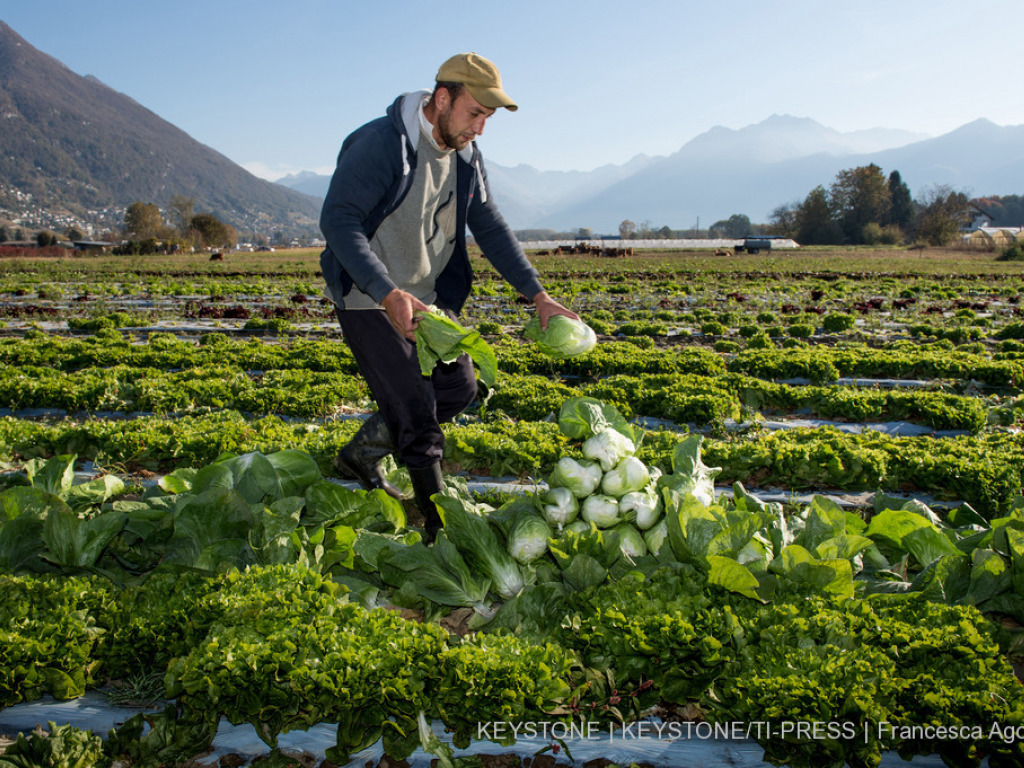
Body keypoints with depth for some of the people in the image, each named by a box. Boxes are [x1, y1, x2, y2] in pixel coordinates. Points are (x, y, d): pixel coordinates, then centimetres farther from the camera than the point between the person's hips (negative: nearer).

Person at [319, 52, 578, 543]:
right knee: (415, 407, -8)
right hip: (370, 299, -8)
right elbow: (337, 221, -27)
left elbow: (490, 229, 7)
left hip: (427, 297, 8)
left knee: (458, 389, 10)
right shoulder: (380, 143, -22)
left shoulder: (465, 155, 3)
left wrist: (538, 295, -2)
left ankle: (361, 455, 26)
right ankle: (440, 528, 3)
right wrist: (389, 294, -38)